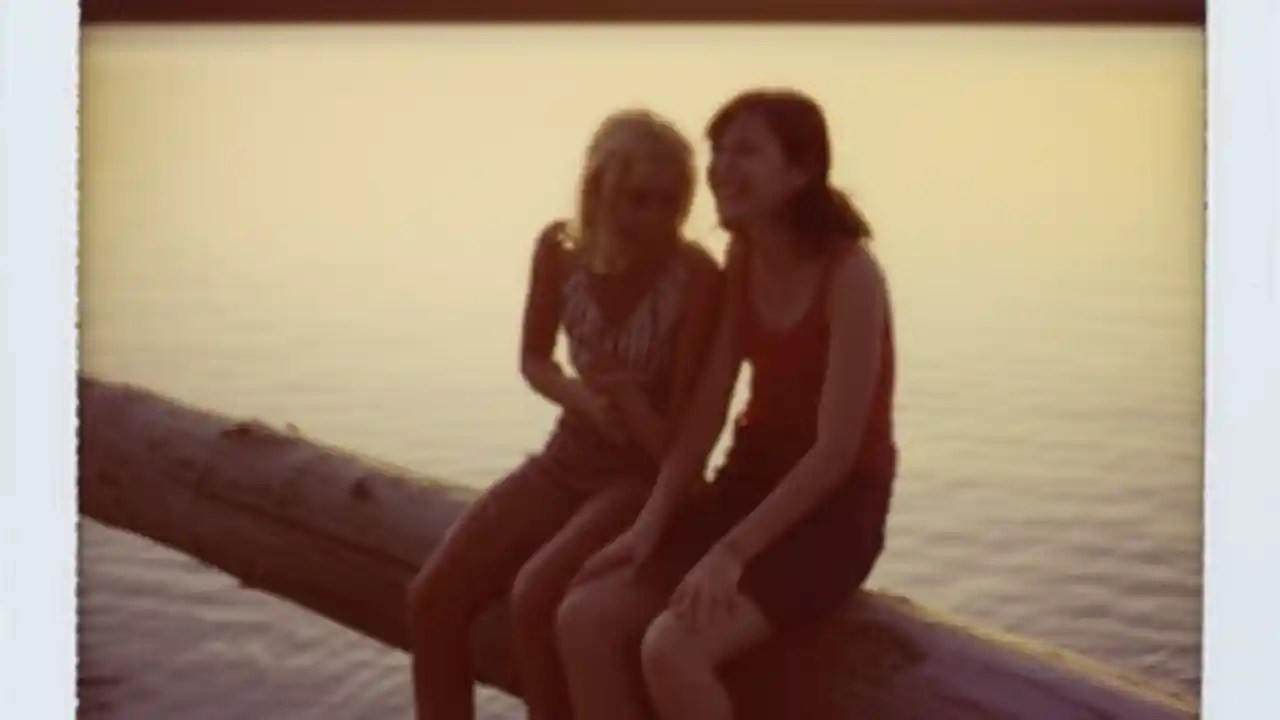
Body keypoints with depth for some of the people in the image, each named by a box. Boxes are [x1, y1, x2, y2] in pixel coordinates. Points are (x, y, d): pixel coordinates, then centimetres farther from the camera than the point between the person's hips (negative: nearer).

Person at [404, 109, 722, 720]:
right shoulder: (559, 249, -10)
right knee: (433, 597, -9)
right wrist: (581, 396, -14)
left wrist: (629, 402, -36)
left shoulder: (696, 277, -23)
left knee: (533, 598, -29)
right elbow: (533, 360, 7)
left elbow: (685, 430, -17)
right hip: (568, 459, 5)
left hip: (650, 475, -5)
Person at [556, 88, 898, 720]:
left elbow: (835, 452, -22)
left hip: (831, 510, -7)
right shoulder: (742, 259, 4)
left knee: (671, 648, -28)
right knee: (584, 618, -12)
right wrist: (649, 522, -8)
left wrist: (731, 554, -26)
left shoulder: (850, 277, -19)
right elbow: (706, 412, 3)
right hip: (751, 483, 7)